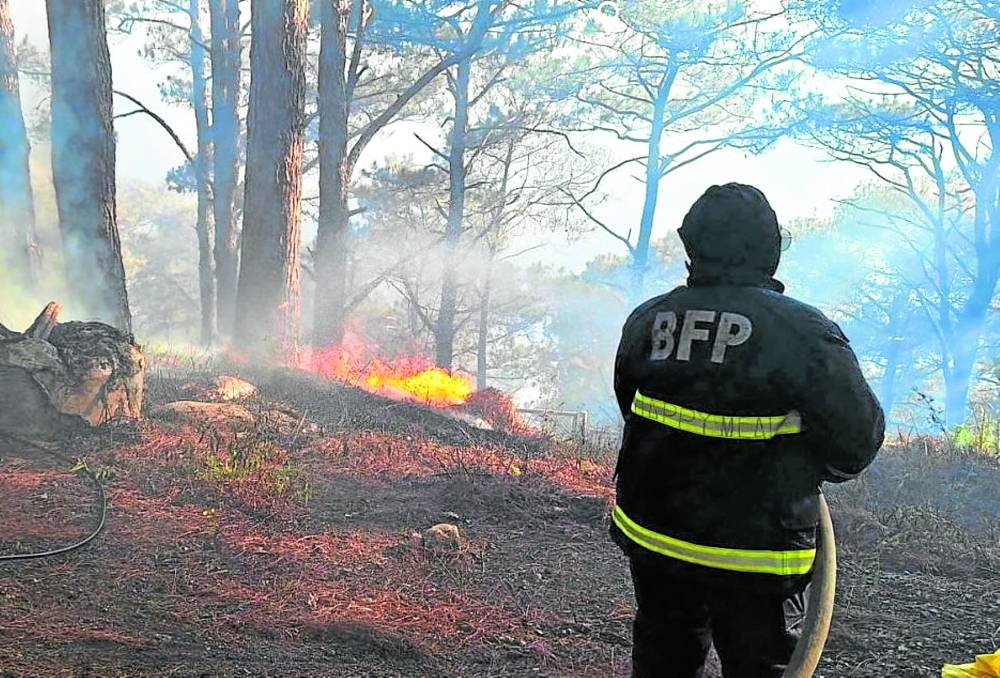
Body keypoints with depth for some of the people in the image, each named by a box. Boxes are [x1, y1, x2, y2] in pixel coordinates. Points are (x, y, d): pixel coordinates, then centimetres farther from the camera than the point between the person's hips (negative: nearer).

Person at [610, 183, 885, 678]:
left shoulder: (646, 321, -3)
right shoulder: (802, 331, -18)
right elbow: (857, 440, -12)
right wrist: (805, 469, 8)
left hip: (650, 536, 5)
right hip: (756, 554, -4)